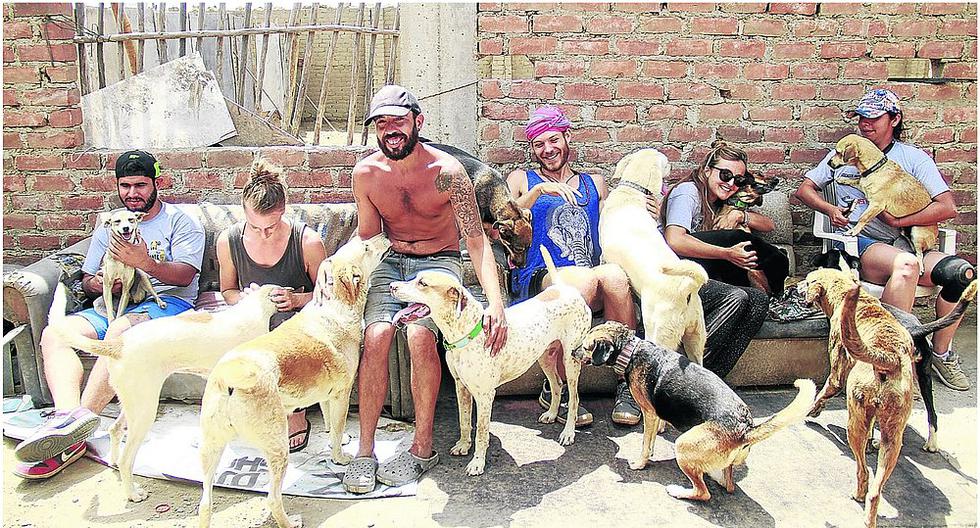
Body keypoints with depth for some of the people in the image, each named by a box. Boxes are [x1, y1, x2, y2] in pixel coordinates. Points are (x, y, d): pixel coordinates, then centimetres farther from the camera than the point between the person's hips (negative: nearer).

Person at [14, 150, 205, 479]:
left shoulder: (181, 221, 7)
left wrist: (145, 262, -26)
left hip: (167, 300, -5)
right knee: (55, 332, -22)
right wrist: (99, 284, -4)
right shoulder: (108, 228, 25)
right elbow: (87, 281, 22)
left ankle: (81, 416, -44)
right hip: (112, 304, 6)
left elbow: (184, 276, -7)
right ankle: (68, 415, -43)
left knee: (120, 331, -38)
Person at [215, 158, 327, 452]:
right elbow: (227, 290, 11)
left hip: (298, 319, -3)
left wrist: (297, 299, -22)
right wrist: (245, 299, -13)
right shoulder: (228, 241, -7)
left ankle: (293, 415, -18)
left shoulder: (308, 242, -15)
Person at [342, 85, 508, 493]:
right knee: (376, 335, -26)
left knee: (419, 335, -30)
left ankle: (423, 447, -13)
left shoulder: (446, 172, -16)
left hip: (439, 262, -2)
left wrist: (495, 303, -32)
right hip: (390, 262, 3)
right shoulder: (366, 173, -6)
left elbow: (477, 241, -20)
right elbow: (367, 239, 5)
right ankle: (365, 450, -15)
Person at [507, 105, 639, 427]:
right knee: (583, 277, -37)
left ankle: (626, 384, -22)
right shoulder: (521, 180, 18)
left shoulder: (594, 183, 26)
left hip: (594, 286, 3)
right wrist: (538, 190, -11)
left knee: (614, 274, -34)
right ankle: (556, 389, -23)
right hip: (538, 280, -2)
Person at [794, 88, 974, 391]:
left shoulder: (913, 158, 13)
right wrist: (830, 209, -2)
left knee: (963, 272, -24)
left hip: (902, 243, 3)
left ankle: (941, 354, -5)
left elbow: (948, 207, 3)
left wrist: (898, 221, -8)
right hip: (857, 243, -2)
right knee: (905, 263, -37)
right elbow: (805, 189, 17)